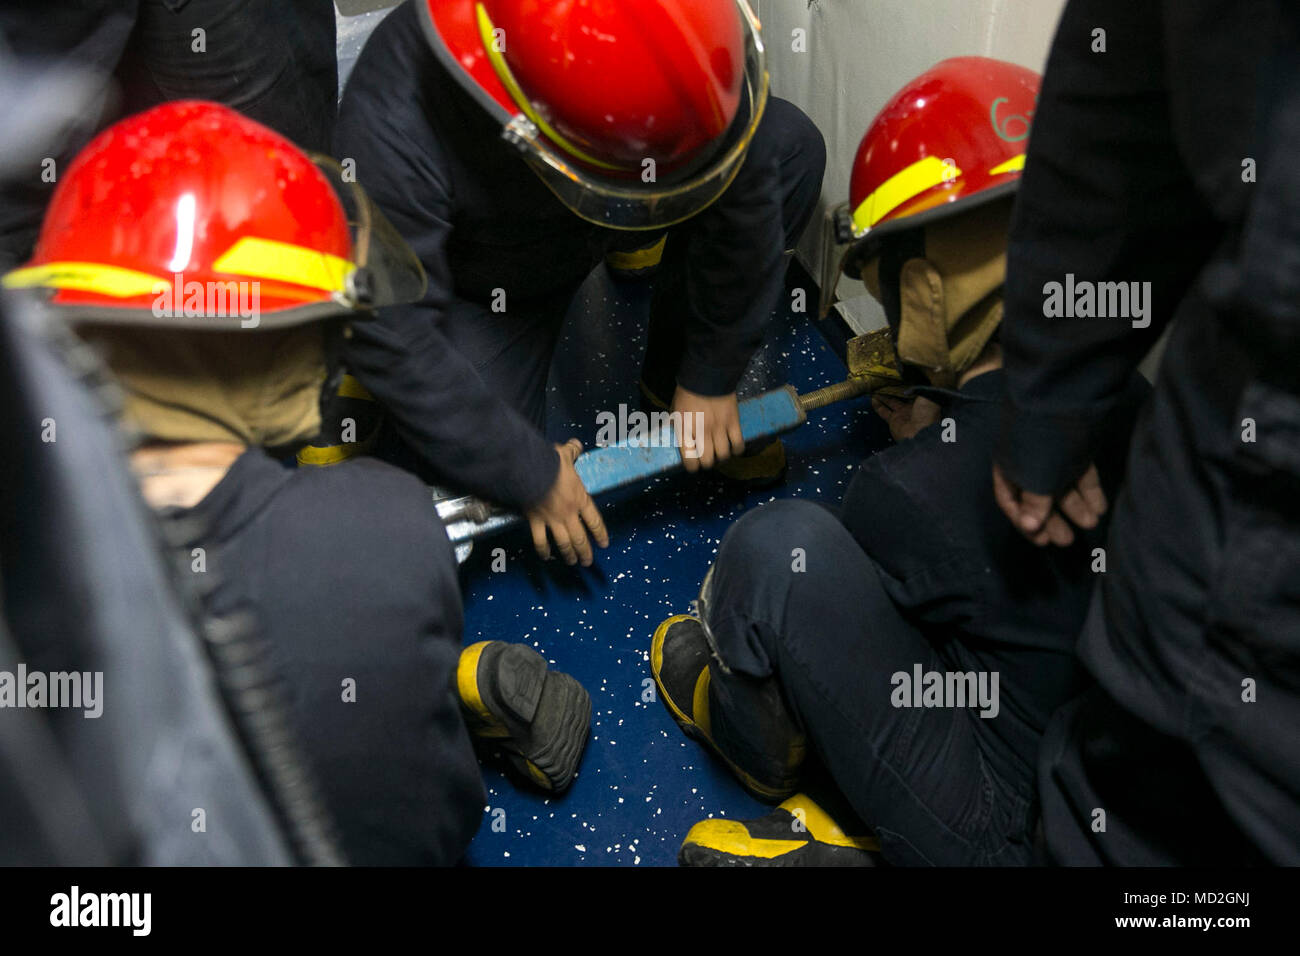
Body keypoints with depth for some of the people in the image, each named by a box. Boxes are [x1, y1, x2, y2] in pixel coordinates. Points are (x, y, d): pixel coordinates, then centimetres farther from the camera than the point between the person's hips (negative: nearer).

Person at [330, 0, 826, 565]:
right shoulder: (393, 130, -40)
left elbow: (738, 200, -18)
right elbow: (392, 341, -31)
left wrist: (710, 379, -11)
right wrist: (532, 475, -24)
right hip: (488, 284, -3)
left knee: (790, 146, -17)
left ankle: (669, 384, 0)